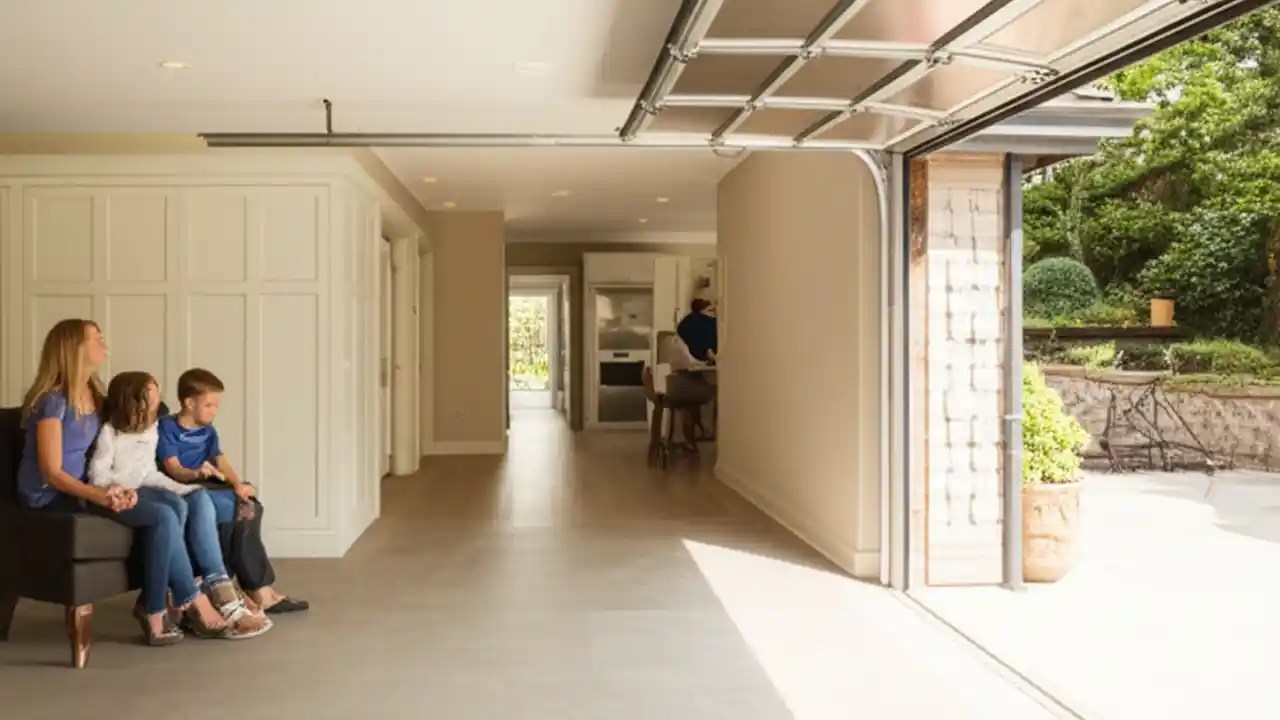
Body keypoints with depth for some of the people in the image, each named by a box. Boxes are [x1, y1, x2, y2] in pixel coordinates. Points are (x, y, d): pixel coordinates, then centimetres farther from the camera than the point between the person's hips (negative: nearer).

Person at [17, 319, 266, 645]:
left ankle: (153, 606, -12)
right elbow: (51, 473, -19)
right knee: (162, 516, -23)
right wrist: (99, 495, -33)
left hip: (83, 488, 8)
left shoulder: (93, 395, 11)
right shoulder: (53, 401, -13)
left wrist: (115, 489, -12)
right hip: (53, 497, -8)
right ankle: (193, 603, -8)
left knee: (173, 504, -17)